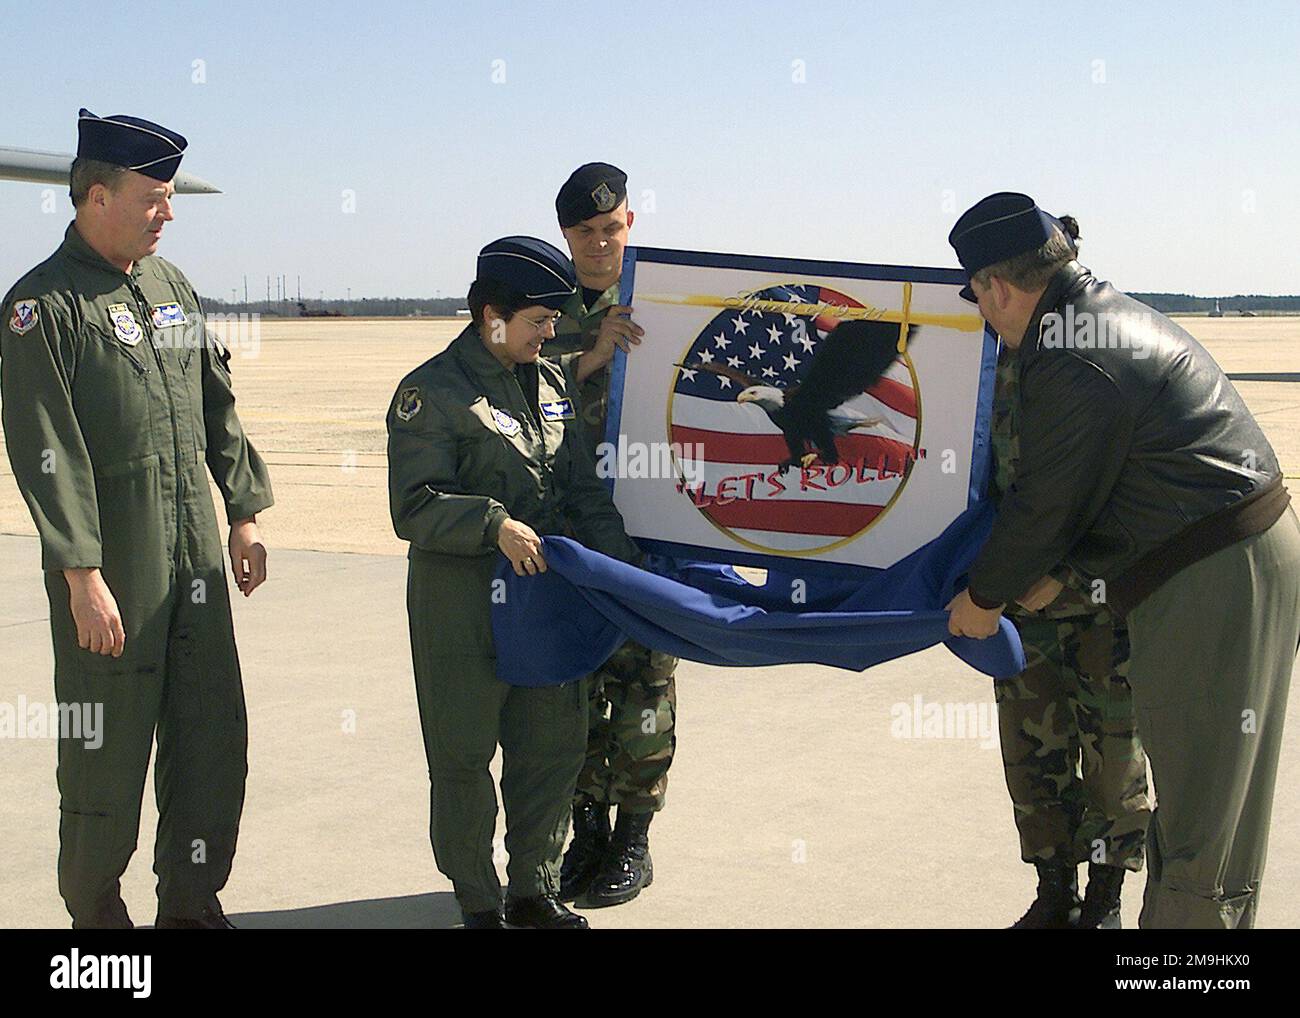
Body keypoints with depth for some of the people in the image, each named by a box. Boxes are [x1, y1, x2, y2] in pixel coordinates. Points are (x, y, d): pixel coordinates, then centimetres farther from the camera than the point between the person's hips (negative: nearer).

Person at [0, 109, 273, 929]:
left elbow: (218, 407, 17)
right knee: (107, 758, 4)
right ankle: (95, 910, 23)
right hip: (110, 572, -6)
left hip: (197, 557, 6)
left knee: (215, 743, 9)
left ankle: (192, 905, 24)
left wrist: (244, 514, 14)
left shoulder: (172, 286, 12)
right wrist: (82, 576, -18)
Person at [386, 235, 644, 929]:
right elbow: (414, 507, -17)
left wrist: (624, 562, 4)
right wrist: (495, 523, -28)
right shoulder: (434, 392, -9)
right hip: (462, 607, -6)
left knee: (556, 744, 12)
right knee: (464, 757, 4)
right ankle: (478, 902, 19)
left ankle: (534, 889, 28)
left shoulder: (551, 384, 13)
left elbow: (583, 491, 14)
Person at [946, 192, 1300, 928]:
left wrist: (987, 596, 3)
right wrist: (1042, 569, 21)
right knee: (1197, 789, 18)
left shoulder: (1076, 369, -20)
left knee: (1202, 803, -3)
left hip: (1211, 585, -11)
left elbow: (1045, 506, -12)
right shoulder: (1108, 312, 13)